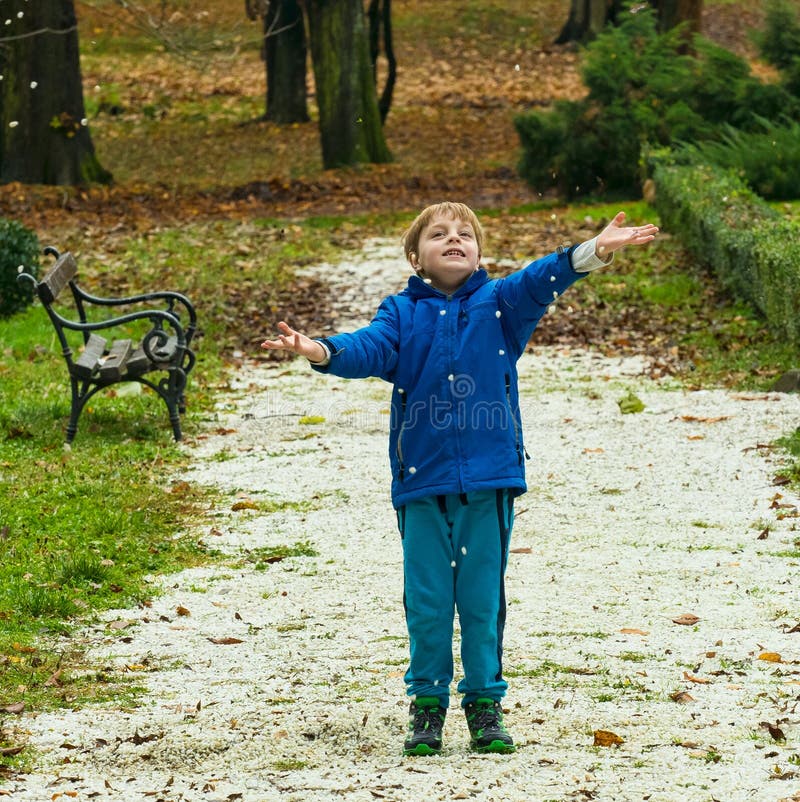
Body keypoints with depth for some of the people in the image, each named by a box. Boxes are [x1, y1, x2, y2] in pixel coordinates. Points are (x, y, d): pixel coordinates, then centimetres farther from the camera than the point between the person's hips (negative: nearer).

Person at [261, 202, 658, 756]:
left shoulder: (499, 304, 6)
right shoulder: (403, 314, 6)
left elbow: (541, 280, -9)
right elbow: (370, 349, -8)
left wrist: (595, 251, -27)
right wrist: (322, 352, -30)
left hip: (489, 480, 0)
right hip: (421, 482, 0)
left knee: (483, 597, 5)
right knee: (426, 600, 5)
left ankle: (485, 703, 17)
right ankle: (428, 702, 18)